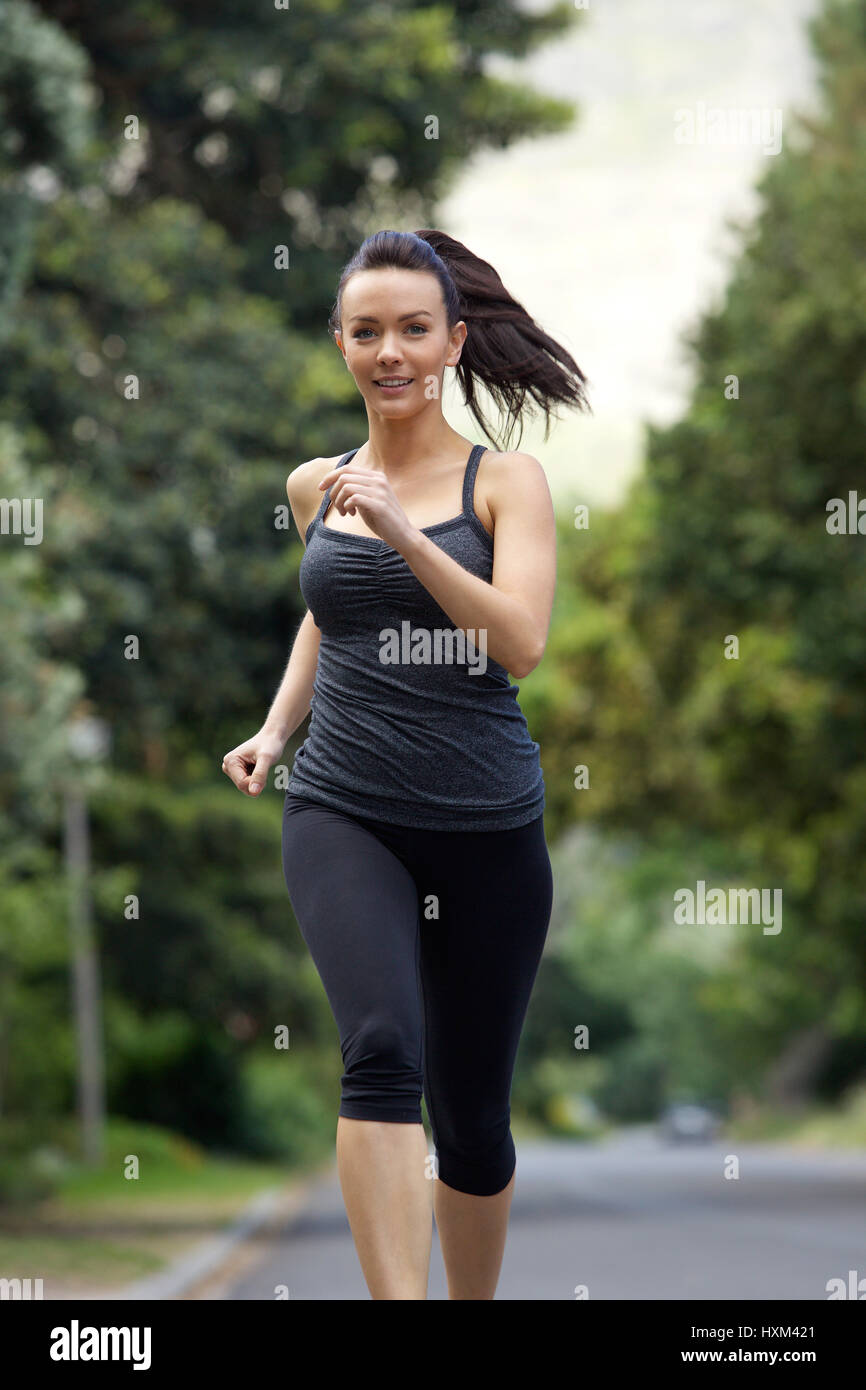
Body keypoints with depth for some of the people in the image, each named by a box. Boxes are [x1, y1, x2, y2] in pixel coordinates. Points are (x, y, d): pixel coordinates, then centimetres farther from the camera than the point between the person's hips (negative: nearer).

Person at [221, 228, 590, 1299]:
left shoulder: (505, 481, 0)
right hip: (343, 812, 1)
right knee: (383, 1053, -25)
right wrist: (276, 729, 15)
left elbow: (522, 641, -14)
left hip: (488, 826, -1)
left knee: (471, 1114, 9)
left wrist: (403, 531, -21)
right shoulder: (317, 486, 9)